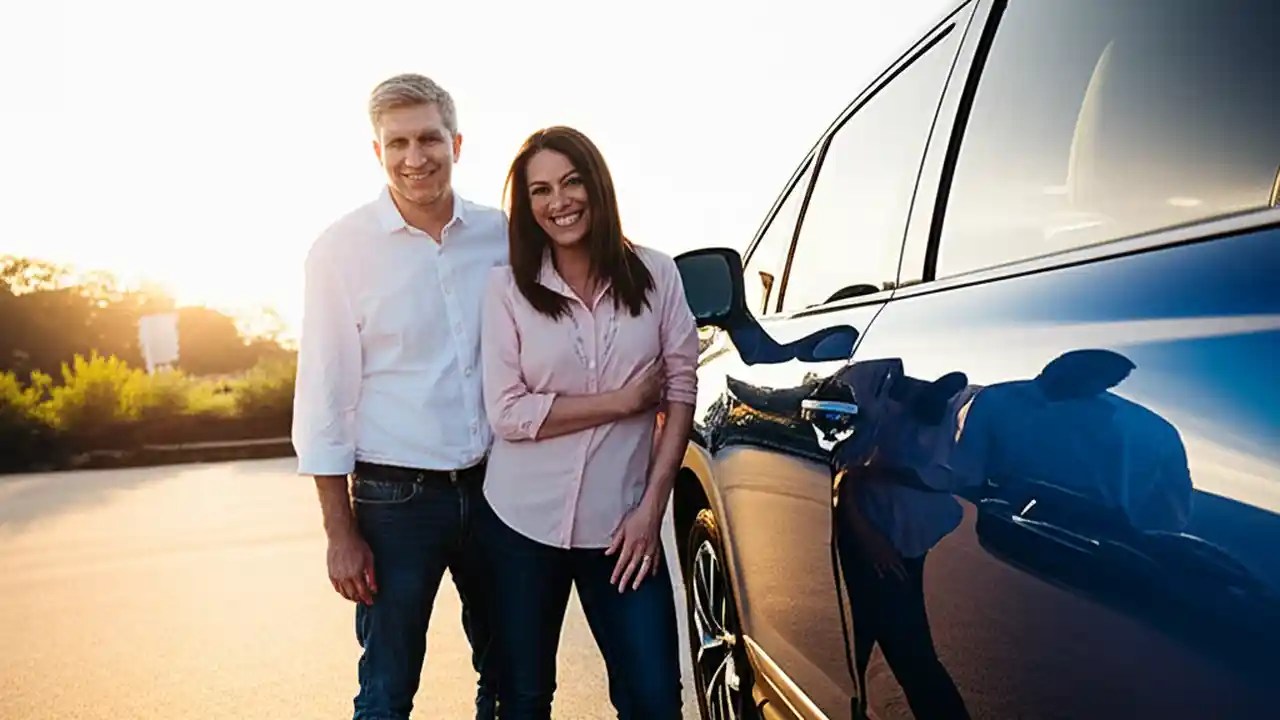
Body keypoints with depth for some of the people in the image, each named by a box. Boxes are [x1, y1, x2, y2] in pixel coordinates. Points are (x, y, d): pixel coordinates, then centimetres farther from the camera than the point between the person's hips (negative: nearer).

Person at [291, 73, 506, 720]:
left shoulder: (501, 235, 1)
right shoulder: (343, 248, -7)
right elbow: (323, 399, -5)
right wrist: (341, 533, -7)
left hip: (494, 489, 3)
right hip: (395, 498, -3)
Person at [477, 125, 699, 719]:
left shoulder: (656, 275, 0)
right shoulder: (508, 287, -5)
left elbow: (682, 391, 1)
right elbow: (507, 413, -10)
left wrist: (652, 506, -6)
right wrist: (625, 401, -11)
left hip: (621, 523, 1)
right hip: (523, 521, 0)